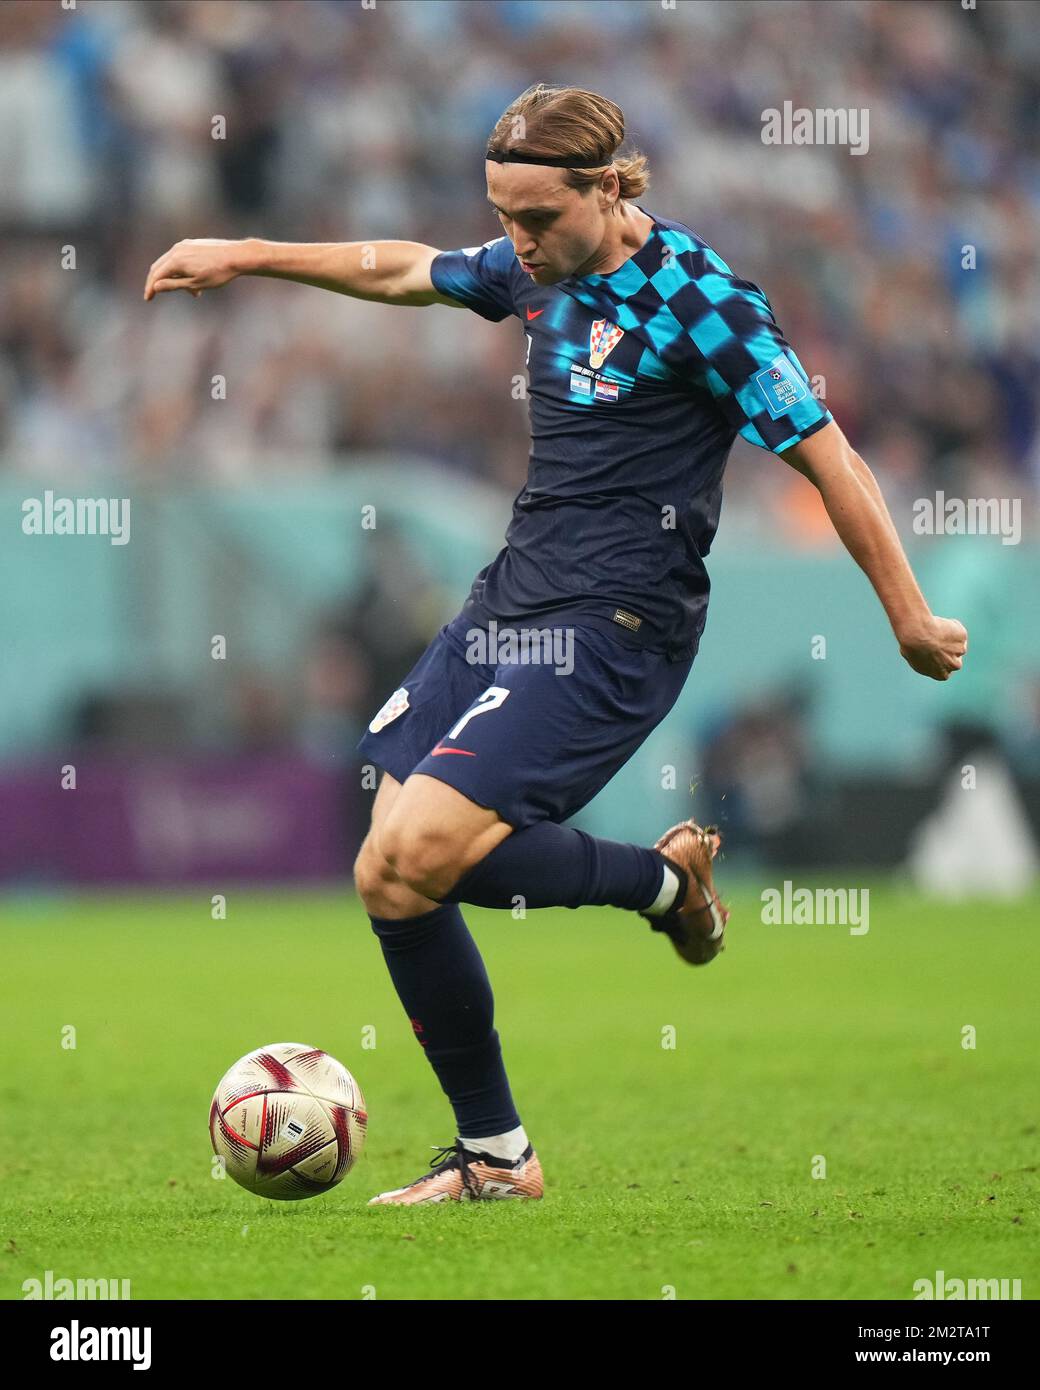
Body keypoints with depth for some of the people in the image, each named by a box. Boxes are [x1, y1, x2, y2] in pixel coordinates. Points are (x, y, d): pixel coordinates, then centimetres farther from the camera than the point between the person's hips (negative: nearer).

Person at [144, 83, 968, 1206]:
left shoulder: (698, 299, -14)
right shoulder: (540, 264, 8)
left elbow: (828, 459, -11)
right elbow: (404, 271, 27)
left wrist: (911, 620, -7)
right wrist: (239, 257, 30)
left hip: (611, 627, -8)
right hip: (509, 597, 8)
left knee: (422, 849, -22)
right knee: (389, 879, 2)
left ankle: (665, 879, 1)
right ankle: (492, 1157, 13)